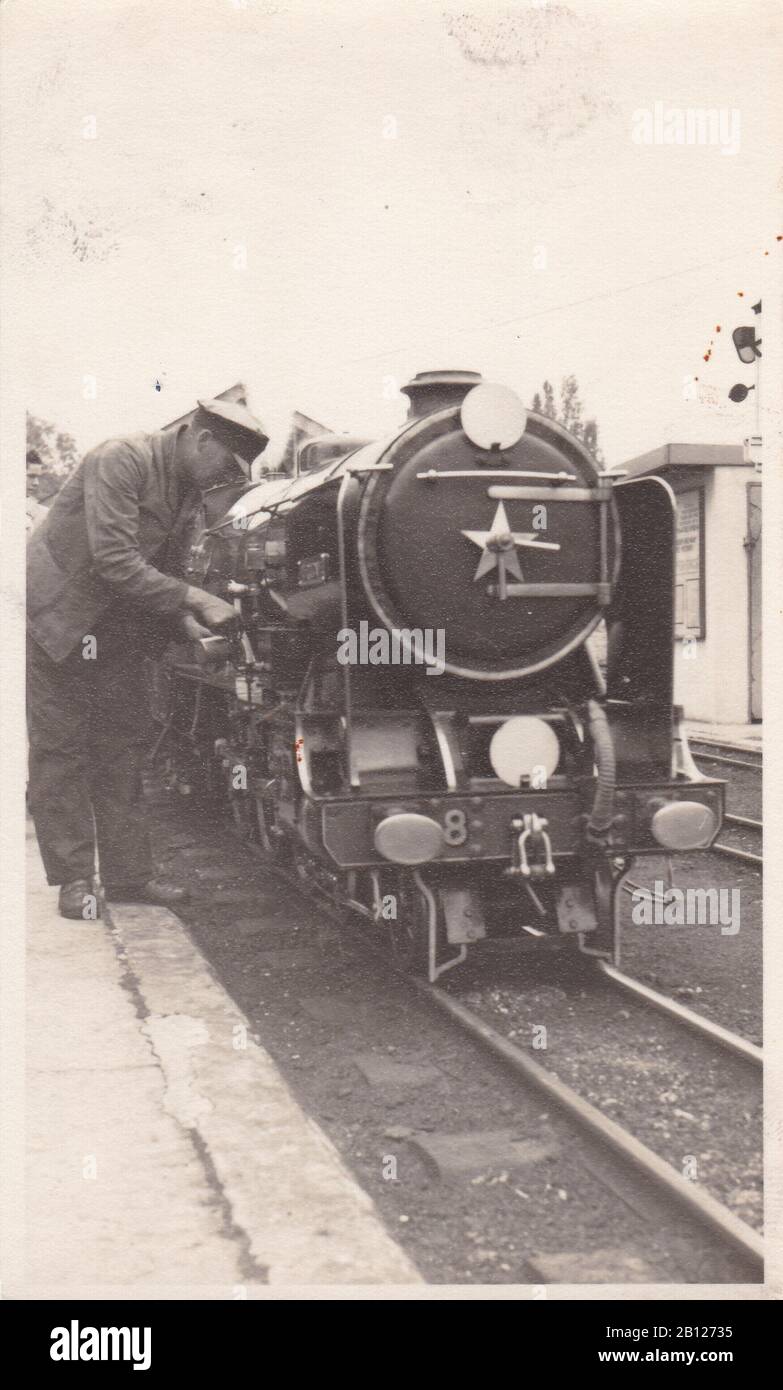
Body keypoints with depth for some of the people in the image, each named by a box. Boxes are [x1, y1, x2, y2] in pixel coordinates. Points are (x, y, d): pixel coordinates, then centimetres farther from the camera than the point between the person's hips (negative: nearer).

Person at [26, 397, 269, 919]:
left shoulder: (187, 488, 3)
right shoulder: (121, 460, -22)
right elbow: (114, 561, -29)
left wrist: (184, 622, -6)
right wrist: (192, 598, -27)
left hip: (117, 631, 8)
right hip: (57, 621, -8)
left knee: (122, 749, 8)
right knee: (60, 749, -2)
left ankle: (129, 874, 15)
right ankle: (74, 879, 6)